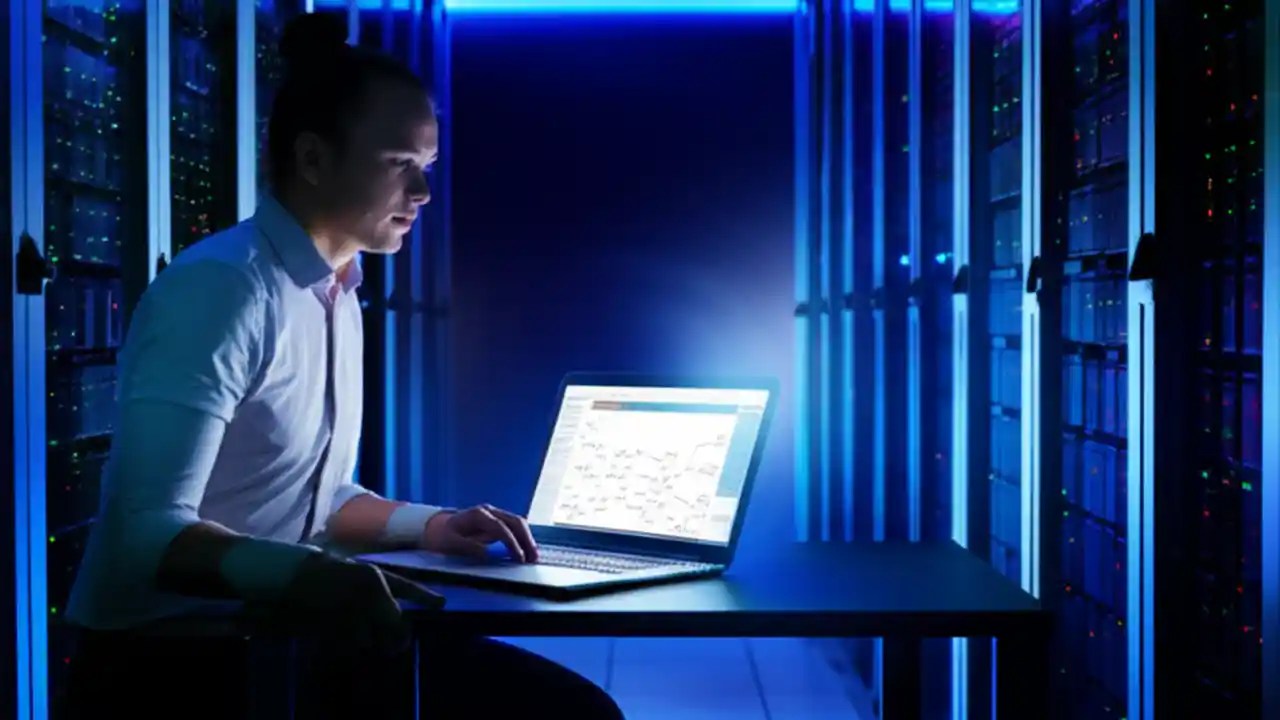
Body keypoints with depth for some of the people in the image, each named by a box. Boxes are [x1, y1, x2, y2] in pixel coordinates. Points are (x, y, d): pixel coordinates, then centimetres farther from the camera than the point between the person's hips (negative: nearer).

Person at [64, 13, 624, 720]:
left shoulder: (339, 296, 11)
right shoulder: (217, 287, -17)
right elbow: (150, 529, -25)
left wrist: (428, 526, 6)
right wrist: (298, 572, -41)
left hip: (274, 632, 8)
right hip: (167, 656, -8)